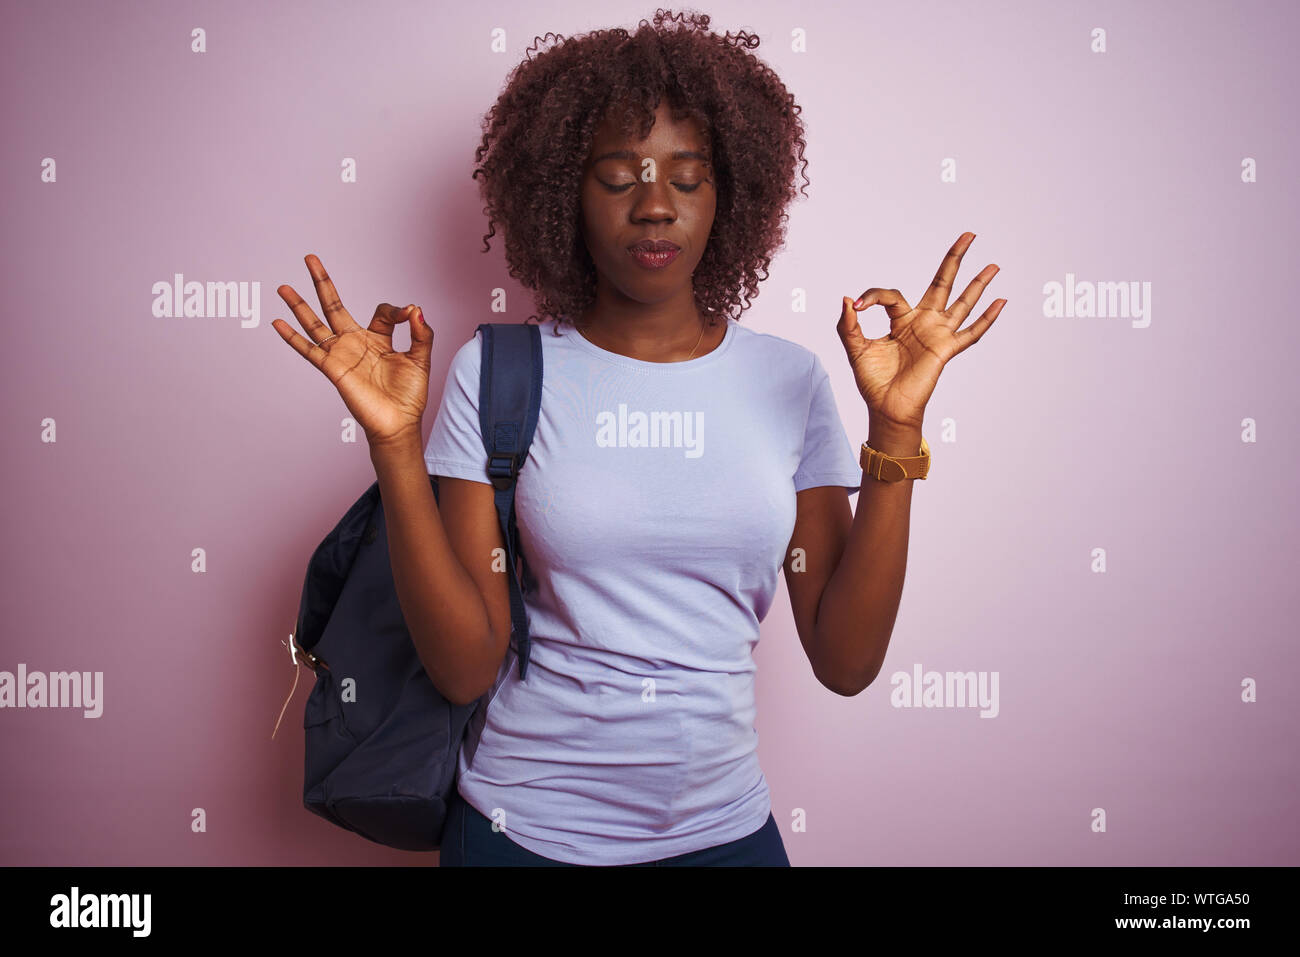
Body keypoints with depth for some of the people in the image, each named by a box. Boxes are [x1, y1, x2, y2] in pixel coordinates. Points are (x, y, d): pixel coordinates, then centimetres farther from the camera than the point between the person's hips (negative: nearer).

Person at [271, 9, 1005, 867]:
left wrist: (896, 429, -14)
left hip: (723, 826, 2)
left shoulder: (787, 380, -4)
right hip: (525, 828, -1)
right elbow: (467, 668, -12)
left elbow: (846, 661, -8)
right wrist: (397, 444, -20)